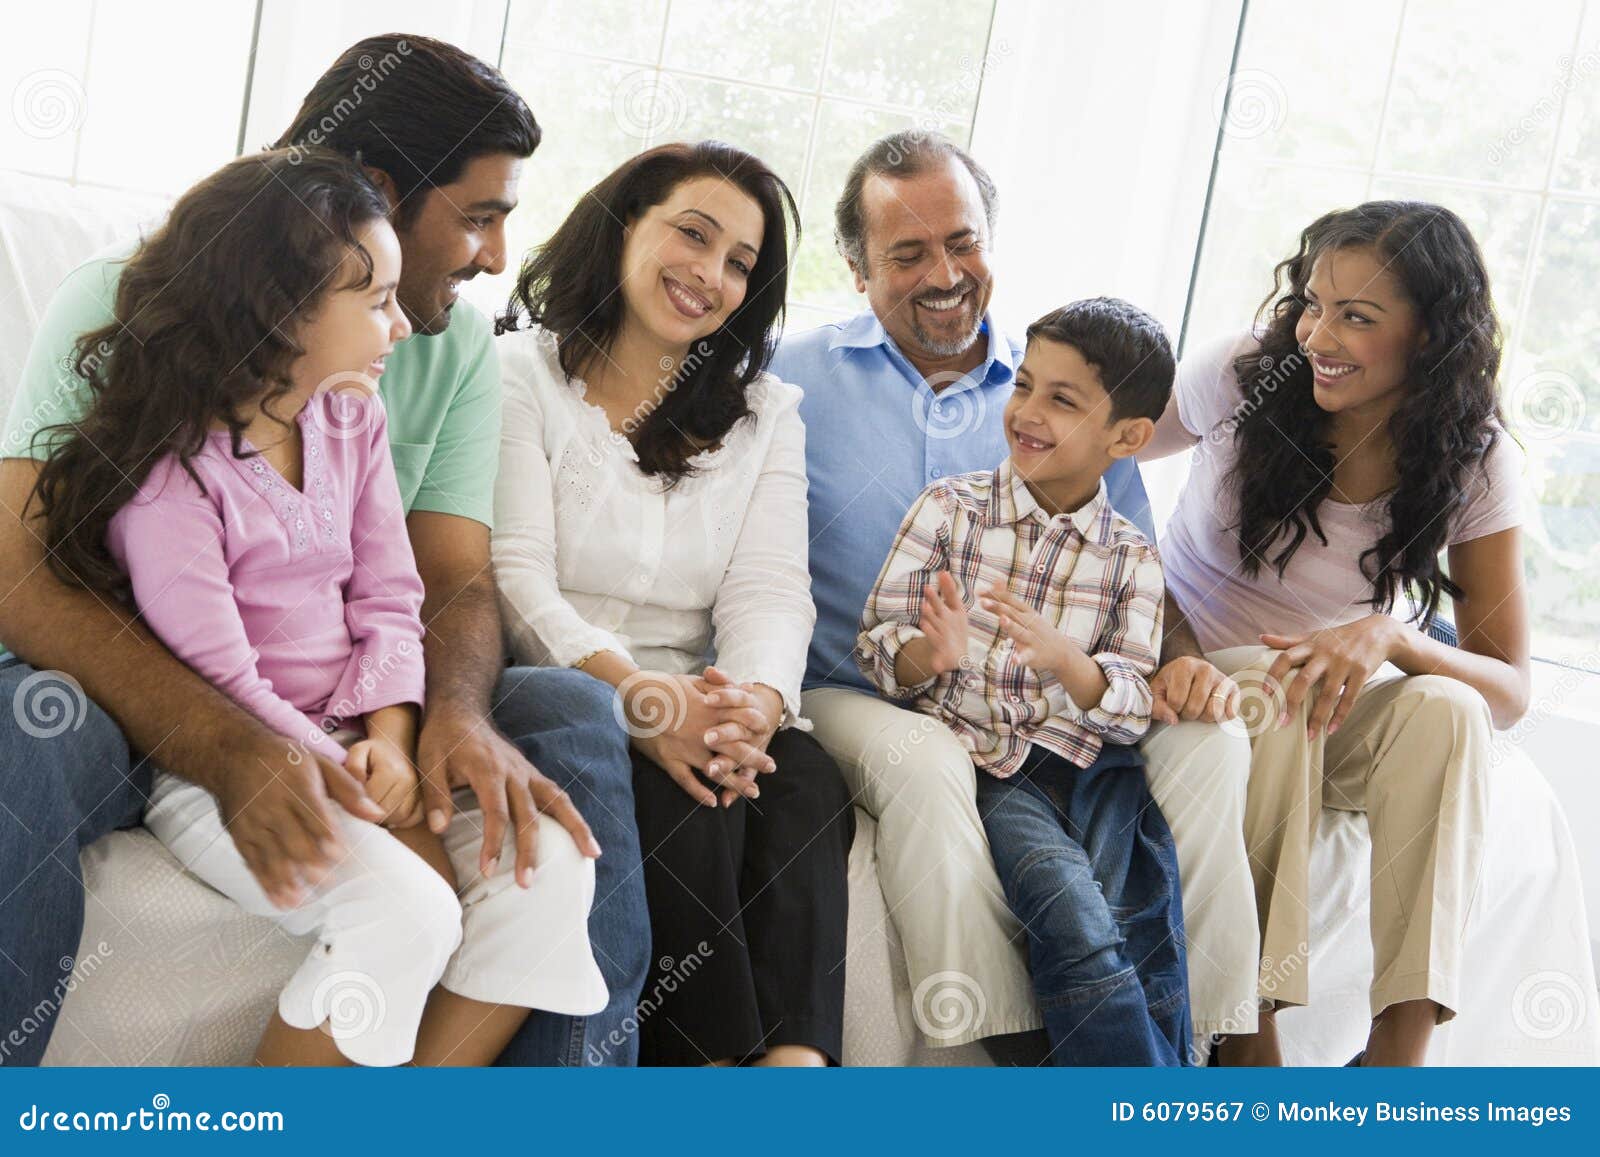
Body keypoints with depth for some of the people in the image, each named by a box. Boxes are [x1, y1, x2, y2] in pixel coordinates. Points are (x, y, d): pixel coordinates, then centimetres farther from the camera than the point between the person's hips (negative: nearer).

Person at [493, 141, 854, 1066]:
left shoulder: (765, 411, 18)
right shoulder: (523, 375, 5)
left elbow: (770, 589, 3)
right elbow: (516, 577, -8)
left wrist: (757, 698, -21)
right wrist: (639, 698, -25)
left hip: (703, 710, 4)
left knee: (807, 782, -27)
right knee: (685, 799, -32)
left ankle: (796, 1060, -36)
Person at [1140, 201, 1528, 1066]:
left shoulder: (1476, 462, -11)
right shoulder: (1243, 375, -13)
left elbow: (1510, 692, -12)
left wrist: (1390, 638, -34)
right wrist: (1172, 652, -18)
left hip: (1344, 708, 1)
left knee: (1446, 710, -31)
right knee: (1272, 692, -35)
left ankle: (1396, 1054, -29)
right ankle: (1250, 1036, -28)